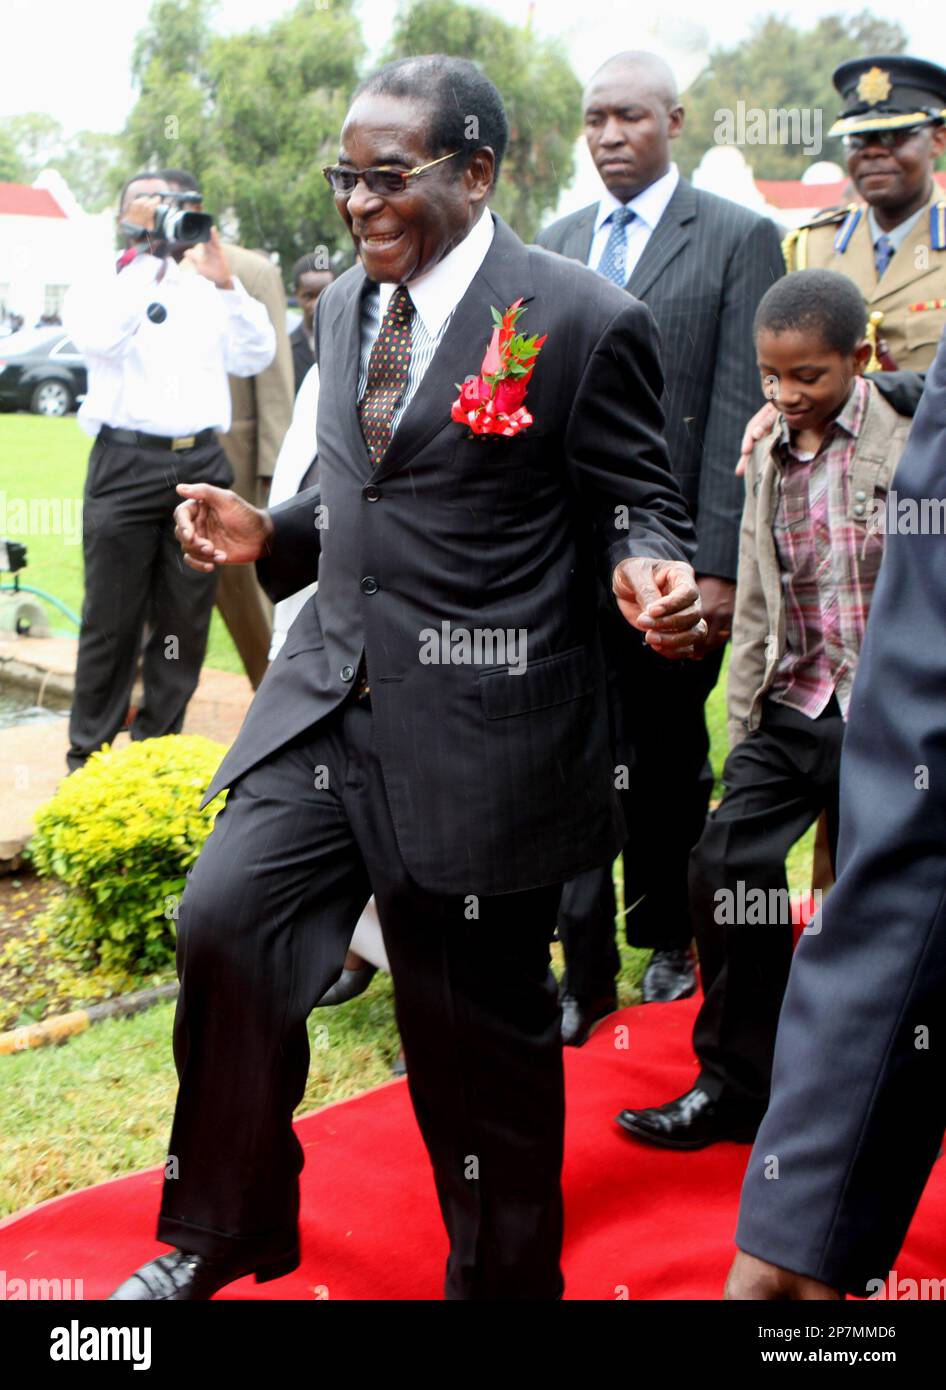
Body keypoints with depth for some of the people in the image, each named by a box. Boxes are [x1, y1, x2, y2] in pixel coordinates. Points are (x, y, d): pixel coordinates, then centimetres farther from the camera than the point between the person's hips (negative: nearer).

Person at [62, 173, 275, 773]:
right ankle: (91, 755, 8)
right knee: (113, 618, -1)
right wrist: (146, 256, -12)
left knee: (186, 619, 6)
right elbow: (98, 337, -13)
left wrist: (227, 284, -5)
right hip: (127, 460, -3)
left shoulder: (209, 293, 17)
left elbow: (256, 357, 6)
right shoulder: (99, 287, 9)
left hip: (202, 462, 3)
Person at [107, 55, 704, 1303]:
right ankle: (222, 1231, 19)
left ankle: (503, 1277, 32)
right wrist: (269, 536, 7)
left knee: (481, 1025, 6)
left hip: (481, 731, -6)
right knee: (223, 921, -6)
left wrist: (648, 577, -25)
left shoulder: (584, 321, -9)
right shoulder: (344, 305, 12)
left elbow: (638, 506, -3)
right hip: (329, 692, 6)